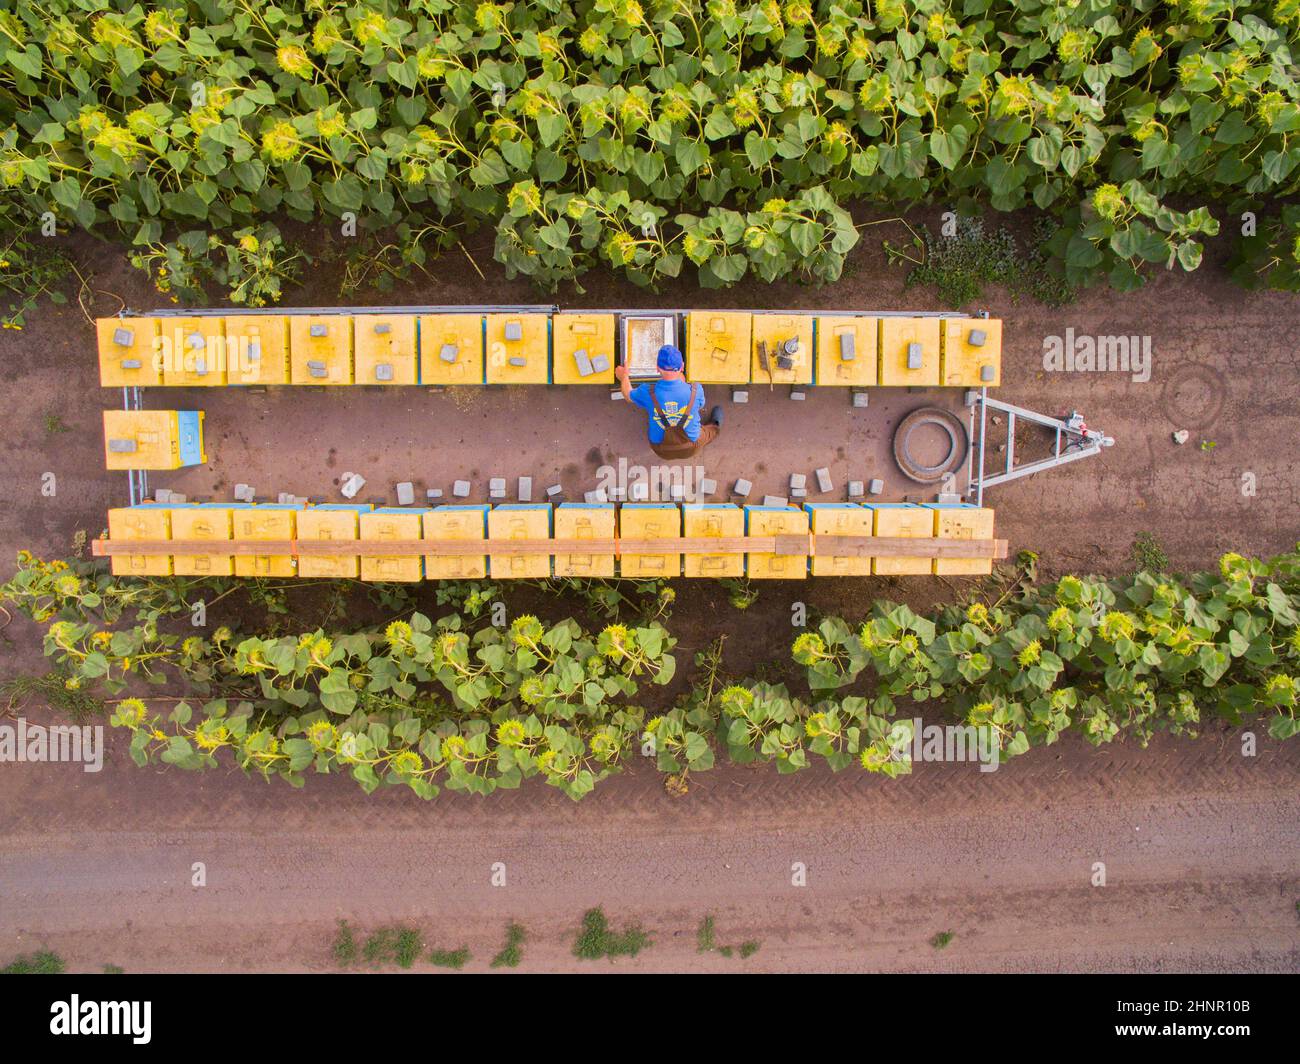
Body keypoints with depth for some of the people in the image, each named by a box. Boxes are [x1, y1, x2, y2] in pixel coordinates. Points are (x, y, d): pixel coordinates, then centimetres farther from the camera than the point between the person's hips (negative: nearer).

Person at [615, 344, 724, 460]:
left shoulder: (648, 392, -26)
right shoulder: (695, 390, -27)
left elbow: (628, 395, -1)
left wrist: (623, 377, 20)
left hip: (662, 451, 1)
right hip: (690, 450, 0)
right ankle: (714, 427, 65)